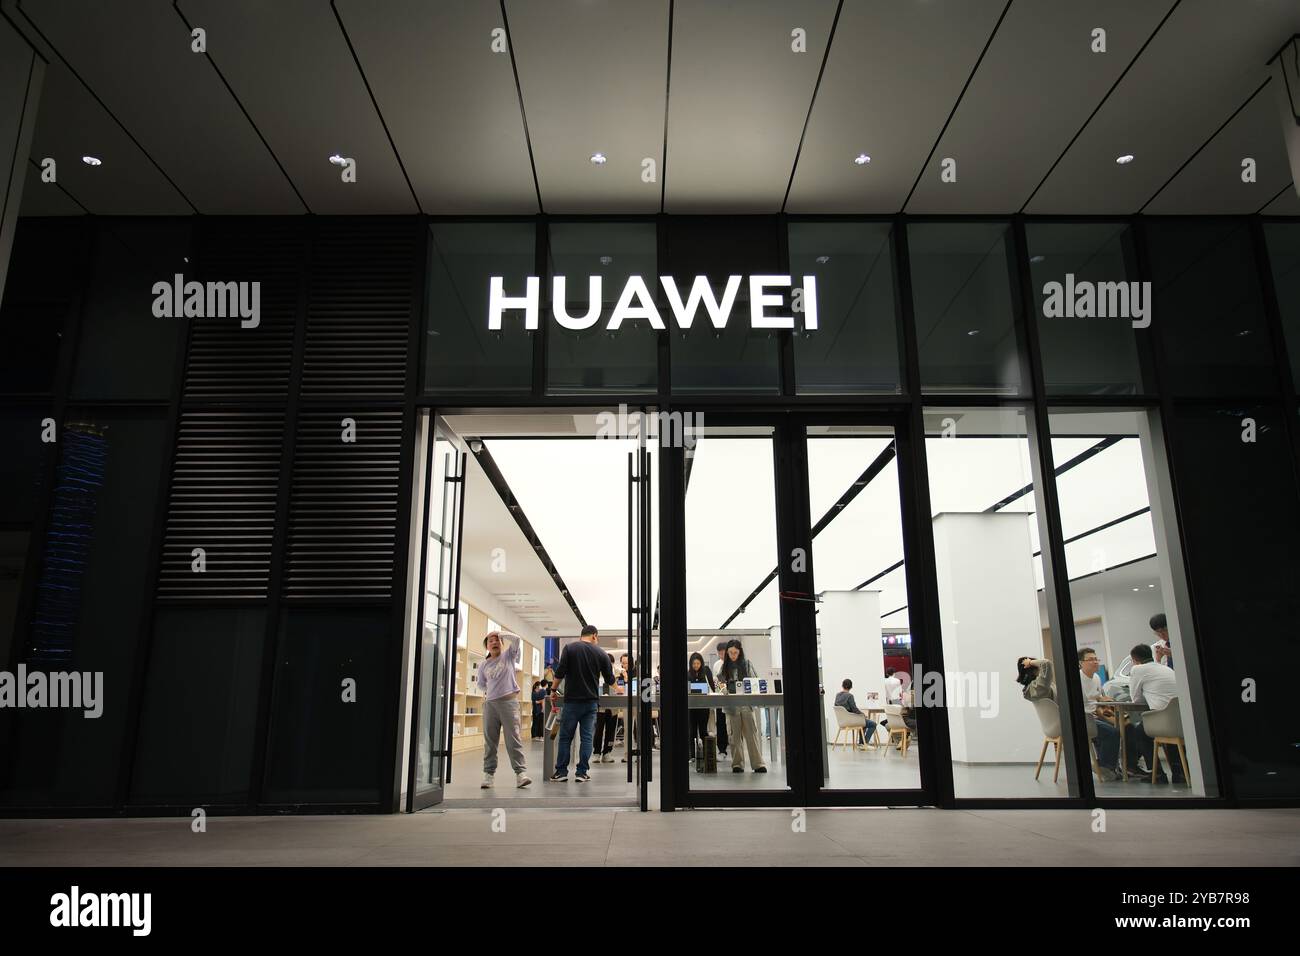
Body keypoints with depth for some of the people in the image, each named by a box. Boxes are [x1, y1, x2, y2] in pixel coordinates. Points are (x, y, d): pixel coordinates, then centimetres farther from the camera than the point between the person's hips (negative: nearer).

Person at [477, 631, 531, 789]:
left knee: (513, 738, -8)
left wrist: (500, 633, 0)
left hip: (509, 701, -3)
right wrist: (491, 691, 12)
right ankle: (489, 773, 13)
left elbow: (516, 639, -9)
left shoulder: (509, 655, 5)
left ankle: (521, 772, -11)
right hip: (490, 703, 3)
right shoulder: (483, 665, 12)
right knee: (489, 740, 6)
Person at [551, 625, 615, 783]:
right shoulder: (601, 654, 2)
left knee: (565, 737, 7)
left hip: (572, 700, -1)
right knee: (586, 737, 6)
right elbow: (610, 680, 9)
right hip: (591, 701, 1)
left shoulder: (569, 648, -4)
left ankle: (561, 771, 8)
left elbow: (560, 672, -10)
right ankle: (582, 773, 3)